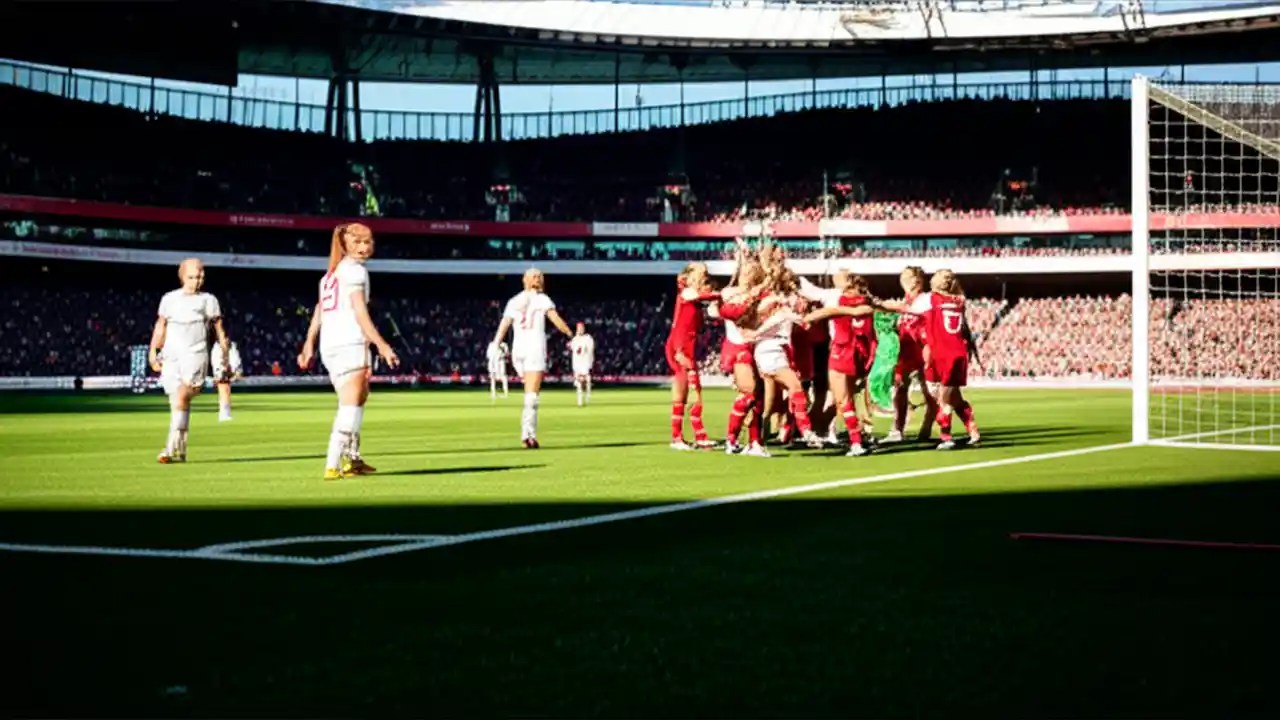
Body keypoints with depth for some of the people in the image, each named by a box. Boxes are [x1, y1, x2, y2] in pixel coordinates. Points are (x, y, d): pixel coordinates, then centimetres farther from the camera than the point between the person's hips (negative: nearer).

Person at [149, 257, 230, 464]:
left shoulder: (208, 300, 8)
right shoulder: (169, 299, 13)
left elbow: (219, 329, 12)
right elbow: (160, 326, 16)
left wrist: (225, 355, 8)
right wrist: (153, 351, 6)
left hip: (195, 355, -3)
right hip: (171, 356, 3)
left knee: (181, 398, -19)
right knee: (177, 404, 0)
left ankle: (171, 447, -24)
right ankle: (180, 451, 9)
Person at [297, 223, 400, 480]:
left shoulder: (331, 273, 23)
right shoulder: (355, 270, -3)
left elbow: (318, 312, 20)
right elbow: (360, 312, -13)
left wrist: (309, 345, 18)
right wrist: (381, 345, -17)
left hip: (329, 346, 9)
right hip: (350, 343, -9)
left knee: (359, 397, 22)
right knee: (350, 404, -12)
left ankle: (352, 458, 25)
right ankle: (332, 465, -22)